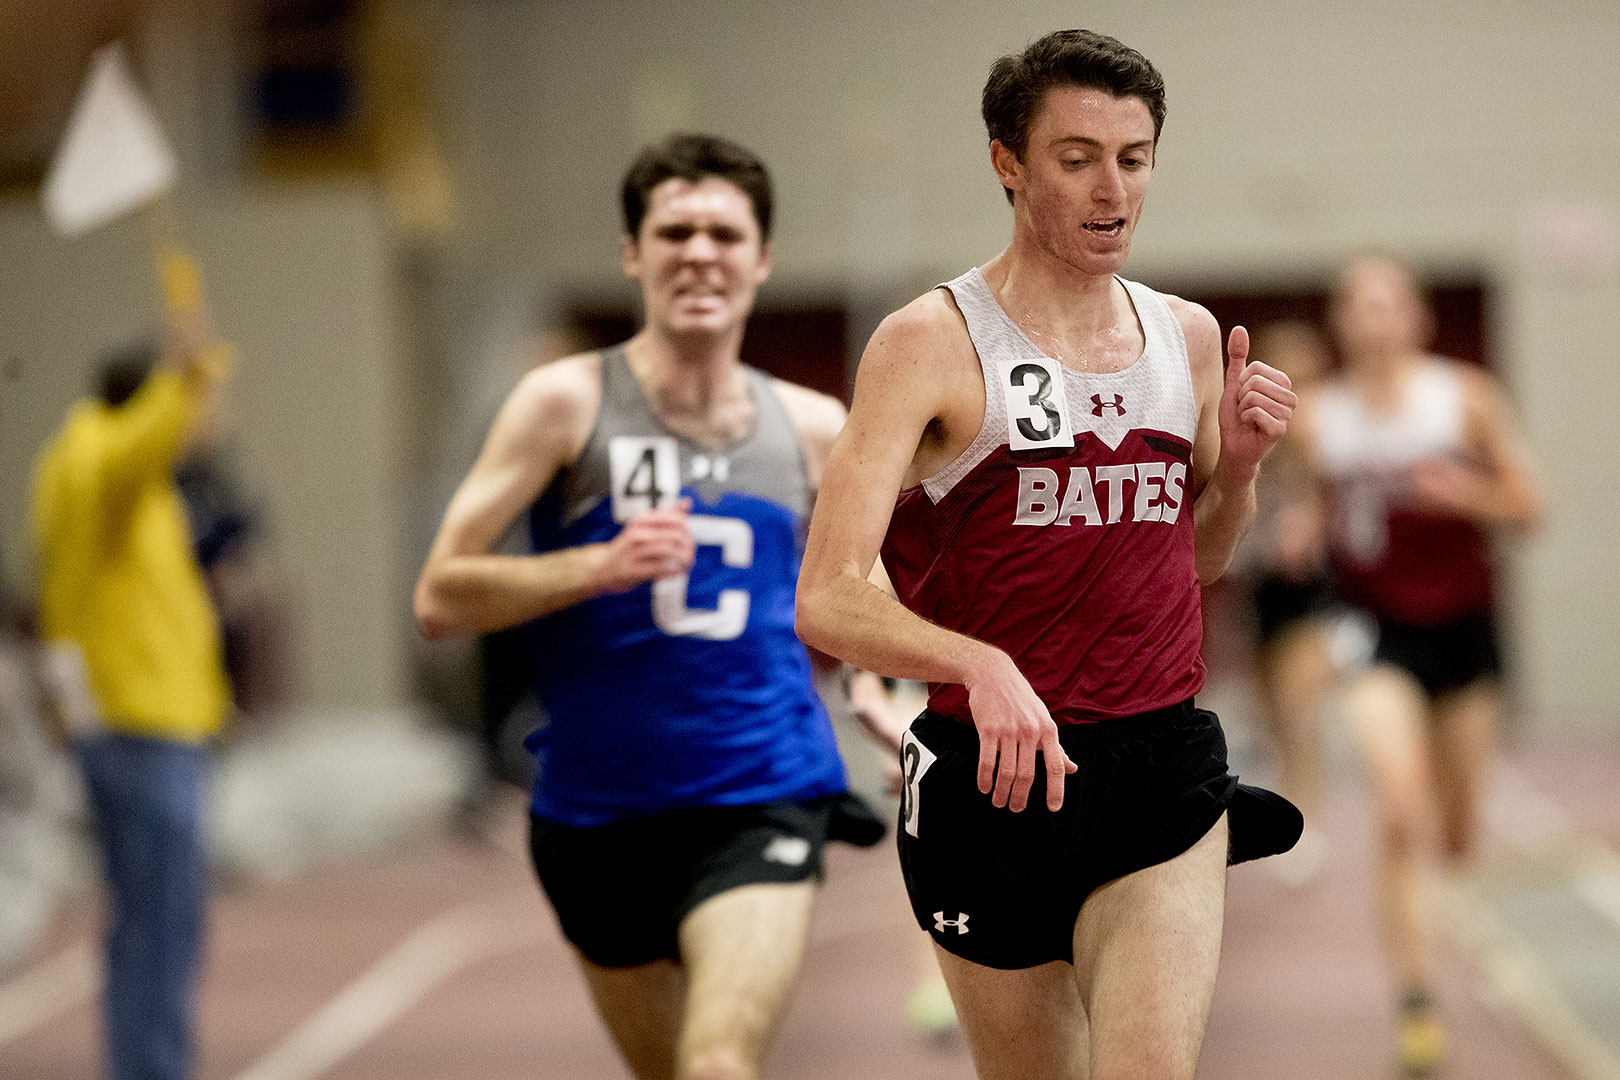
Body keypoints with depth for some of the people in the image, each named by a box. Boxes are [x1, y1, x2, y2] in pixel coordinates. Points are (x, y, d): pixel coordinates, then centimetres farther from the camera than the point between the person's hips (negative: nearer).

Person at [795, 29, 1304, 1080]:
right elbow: (827, 601, -17)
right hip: (992, 780, -2)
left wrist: (1239, 462, 3)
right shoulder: (929, 341, -8)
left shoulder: (1190, 335, 9)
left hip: (1163, 769, 3)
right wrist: (980, 667, -35)